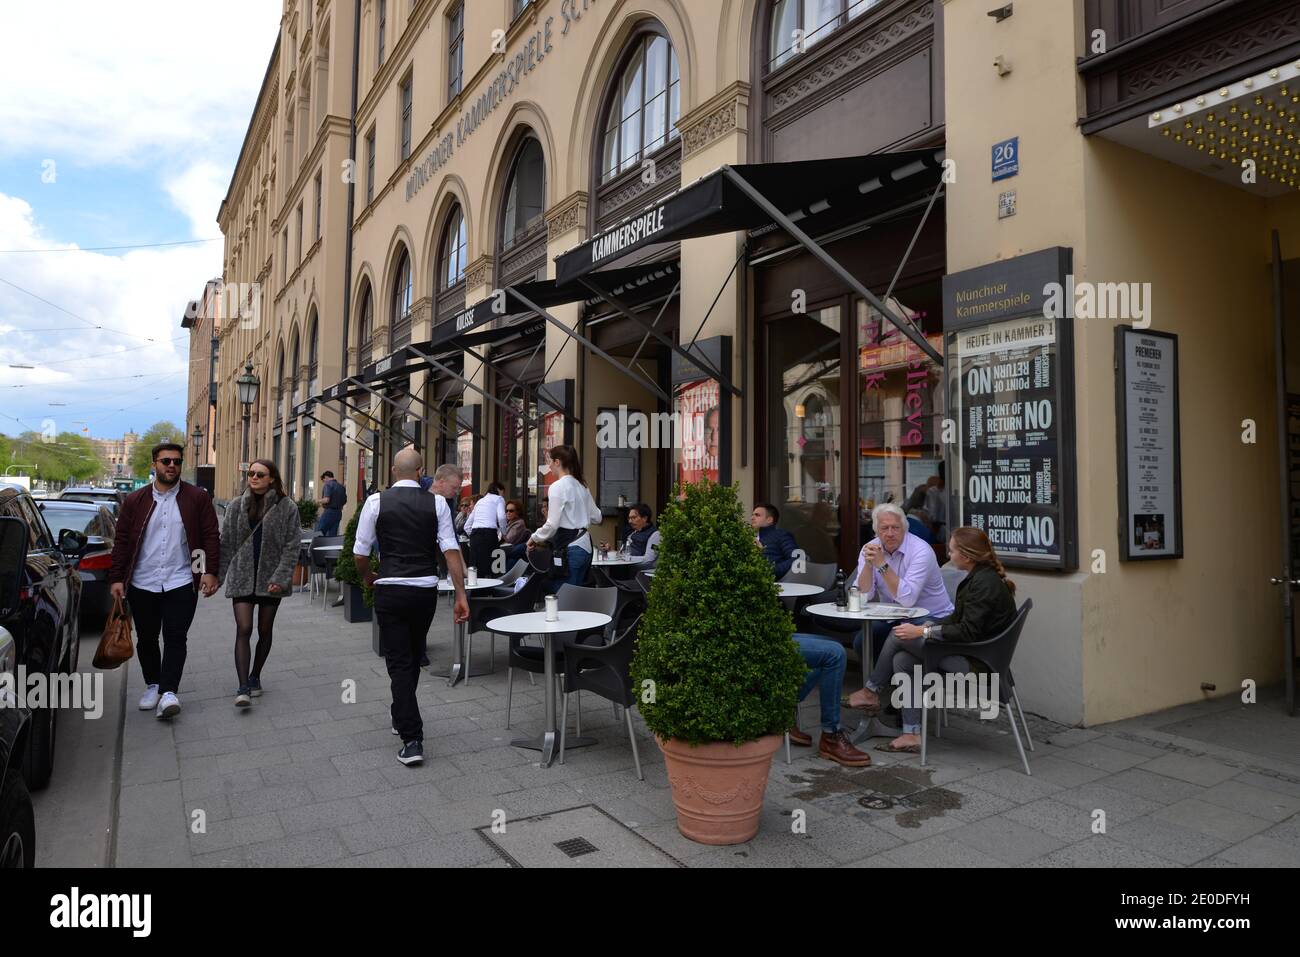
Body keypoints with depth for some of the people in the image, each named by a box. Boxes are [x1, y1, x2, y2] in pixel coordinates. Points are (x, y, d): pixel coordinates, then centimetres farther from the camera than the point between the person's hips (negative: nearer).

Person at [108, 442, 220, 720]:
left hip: (181, 582, -3)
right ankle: (152, 686, 28)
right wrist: (116, 578, 2)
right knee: (146, 639, 12)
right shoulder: (135, 500, 5)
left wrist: (210, 571, -9)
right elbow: (122, 541, 6)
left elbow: (211, 536, -1)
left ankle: (169, 692, -8)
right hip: (142, 583, 3)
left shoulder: (197, 498, 0)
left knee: (175, 637, -7)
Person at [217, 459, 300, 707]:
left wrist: (280, 578, -13)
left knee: (264, 631, 11)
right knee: (243, 630, -9)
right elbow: (226, 543, 8)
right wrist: (217, 575, 4)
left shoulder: (287, 507, -3)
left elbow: (291, 547, -6)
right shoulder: (237, 506, 5)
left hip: (271, 579, -1)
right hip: (242, 577, 1)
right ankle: (243, 688, -9)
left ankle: (255, 677, 29)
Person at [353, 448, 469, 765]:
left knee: (399, 663, 2)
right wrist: (461, 594, -5)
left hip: (390, 590, -2)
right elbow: (451, 550, -7)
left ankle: (412, 739, -4)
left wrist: (369, 577, 21)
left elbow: (360, 552, 1)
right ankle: (401, 718, 40)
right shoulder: (437, 503, -1)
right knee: (414, 658, 21)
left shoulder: (376, 501, -3)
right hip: (426, 590, 2)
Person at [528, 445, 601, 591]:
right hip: (585, 547, 8)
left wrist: (534, 538, 2)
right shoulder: (582, 485, 12)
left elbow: (552, 525, -14)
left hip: (569, 549, -8)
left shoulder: (557, 487, -11)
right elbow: (597, 518, 17)